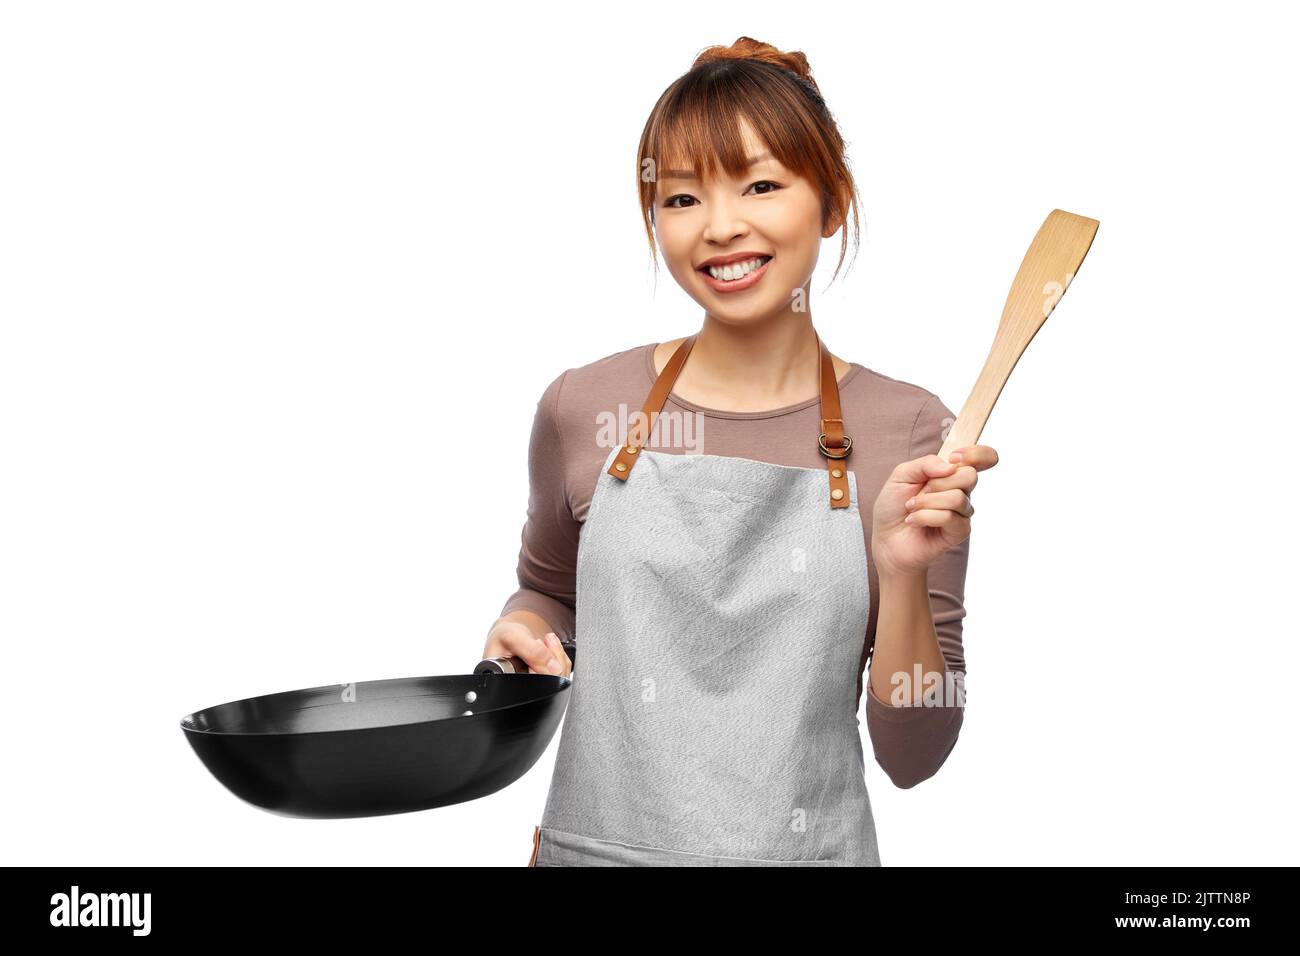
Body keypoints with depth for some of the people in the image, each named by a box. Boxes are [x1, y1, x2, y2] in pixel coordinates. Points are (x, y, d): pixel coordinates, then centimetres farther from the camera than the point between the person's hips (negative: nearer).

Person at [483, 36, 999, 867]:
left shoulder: (909, 434, -9)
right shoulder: (582, 409, -7)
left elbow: (912, 757, -7)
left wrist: (905, 570, -20)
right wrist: (523, 634, -7)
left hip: (807, 848, -1)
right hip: (595, 841, 1)